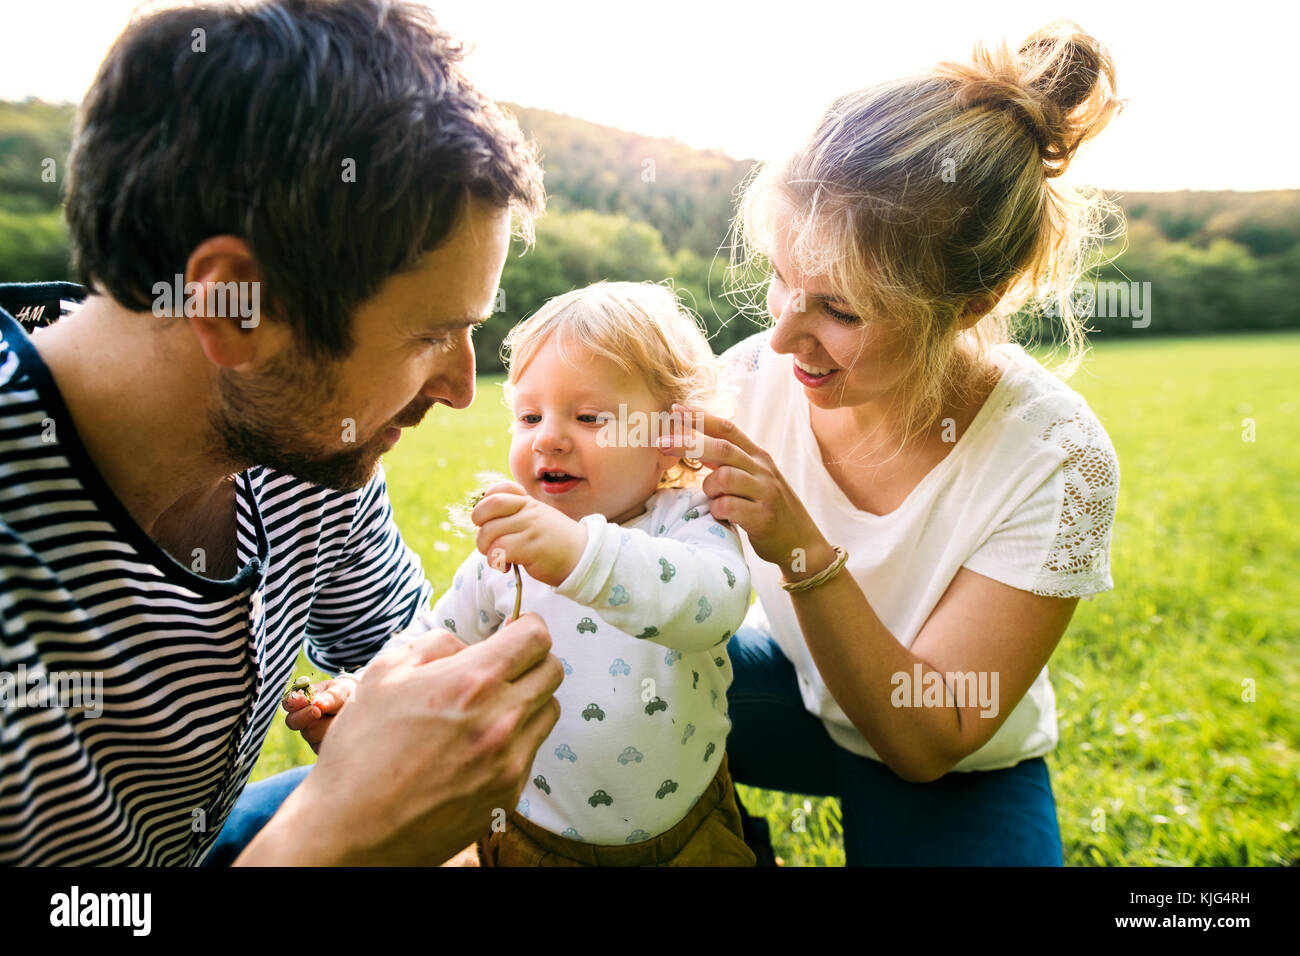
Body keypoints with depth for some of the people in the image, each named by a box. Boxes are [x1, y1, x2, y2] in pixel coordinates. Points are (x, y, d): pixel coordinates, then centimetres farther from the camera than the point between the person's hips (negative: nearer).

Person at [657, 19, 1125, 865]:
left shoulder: (1055, 460, -27)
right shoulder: (754, 377, -20)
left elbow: (927, 745, -25)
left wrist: (806, 555, -38)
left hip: (955, 774, -1)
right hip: (799, 684, 2)